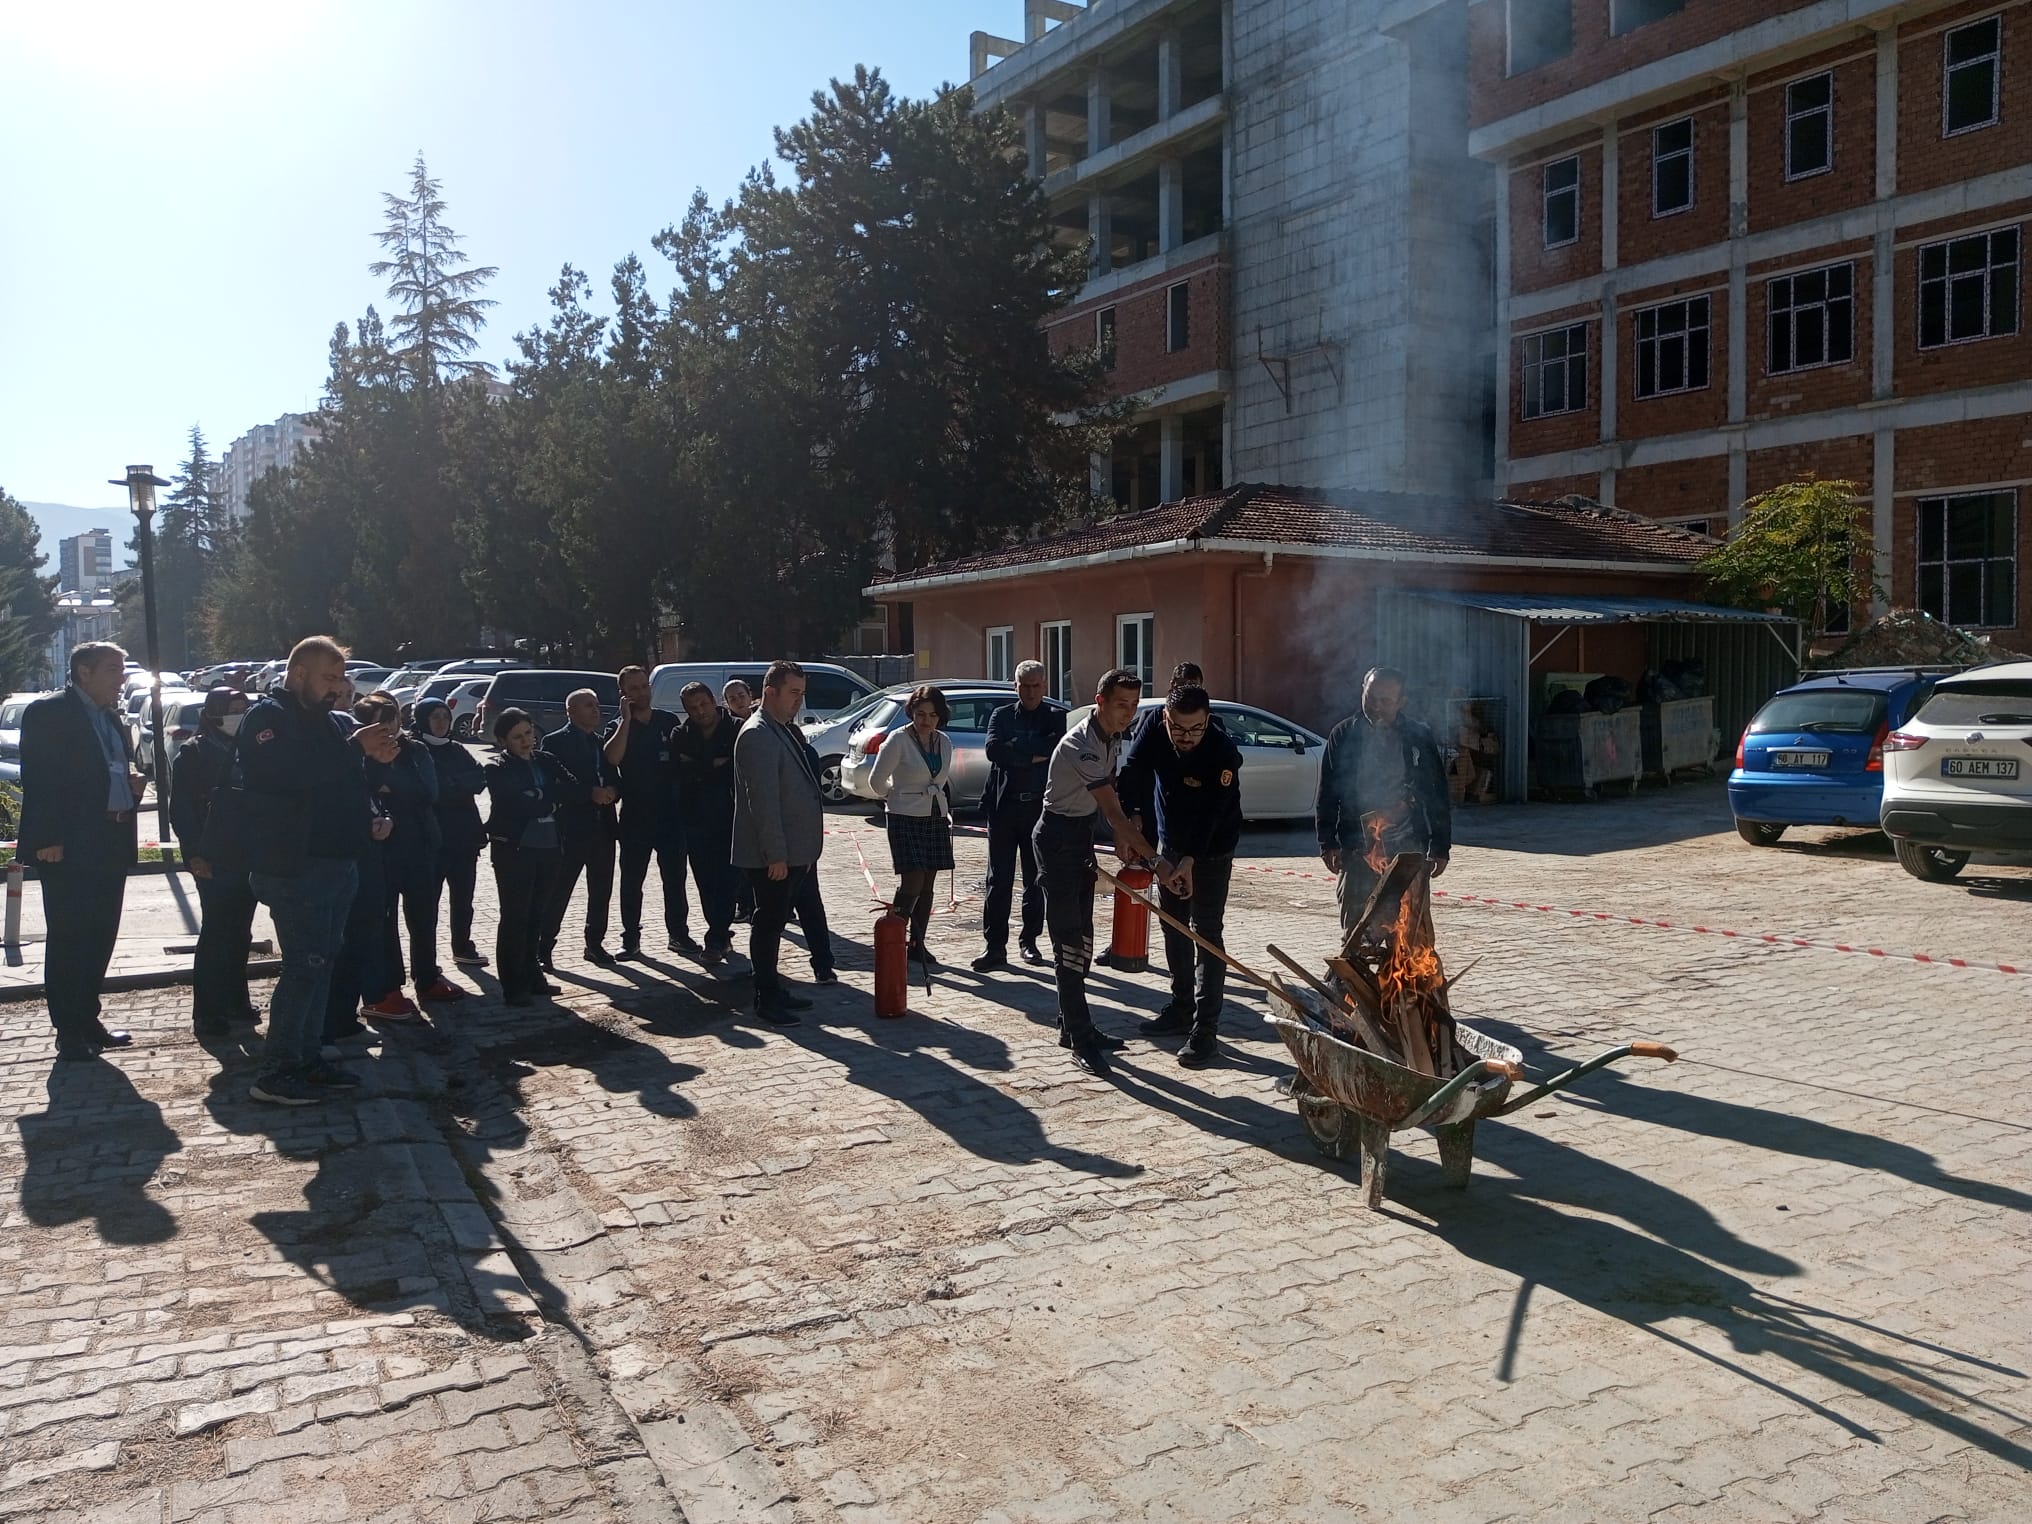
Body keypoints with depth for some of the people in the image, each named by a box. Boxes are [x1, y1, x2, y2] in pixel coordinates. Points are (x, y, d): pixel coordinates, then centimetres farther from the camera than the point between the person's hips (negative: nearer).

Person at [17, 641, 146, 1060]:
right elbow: (38, 780, -14)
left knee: (100, 938, 12)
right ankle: (69, 1031, 5)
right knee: (68, 940, -2)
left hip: (110, 848, 8)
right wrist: (48, 839, -20)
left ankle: (88, 1020, 22)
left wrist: (132, 783, 5)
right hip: (69, 849, -8)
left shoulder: (111, 718, 18)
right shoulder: (48, 713, -7)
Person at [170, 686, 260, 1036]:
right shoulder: (193, 752, -4)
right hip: (214, 860, -5)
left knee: (240, 932, 11)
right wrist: (194, 854, -16)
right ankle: (206, 1013, 1)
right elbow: (181, 808, -8)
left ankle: (235, 1000, 22)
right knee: (215, 932, -4)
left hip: (248, 856, 5)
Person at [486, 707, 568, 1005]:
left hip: (548, 848, 5)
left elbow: (566, 790, 2)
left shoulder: (545, 762, 12)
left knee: (536, 914, 11)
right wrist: (548, 800, -5)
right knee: (515, 917, -2)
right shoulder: (498, 769, -4)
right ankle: (513, 986, 4)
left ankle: (531, 975, 22)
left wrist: (537, 799, -10)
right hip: (514, 850, -5)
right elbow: (517, 804, -16)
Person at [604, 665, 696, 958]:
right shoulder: (619, 727, 0)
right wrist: (627, 719, -16)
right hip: (634, 816, -1)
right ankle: (631, 938, 12)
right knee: (631, 879, 4)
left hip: (670, 813, 1)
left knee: (674, 877, 7)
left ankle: (679, 933, 16)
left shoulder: (669, 721, 6)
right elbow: (612, 758, -20)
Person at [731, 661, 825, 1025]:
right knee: (768, 923, -2)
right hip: (772, 854, -10)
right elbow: (763, 800, -21)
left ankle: (773, 991, 24)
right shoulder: (758, 735, -16)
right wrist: (776, 855, -23)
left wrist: (805, 851, 19)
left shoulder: (785, 731, 16)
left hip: (792, 851, 10)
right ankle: (766, 999, 5)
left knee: (774, 922, 16)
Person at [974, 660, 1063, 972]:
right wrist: (1035, 755, -12)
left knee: (1036, 879, 8)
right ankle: (995, 947, 1)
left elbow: (1056, 746, -13)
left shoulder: (1056, 717, 6)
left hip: (1041, 807, 0)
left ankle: (1029, 941, 20)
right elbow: (993, 749, -10)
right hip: (1004, 806, 0)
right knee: (999, 879, -1)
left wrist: (1015, 749, -11)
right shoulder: (1002, 716, 8)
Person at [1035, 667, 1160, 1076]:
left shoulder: (1114, 736, 3)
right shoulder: (1081, 745, -27)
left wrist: (1121, 838, 4)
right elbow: (1114, 812, -29)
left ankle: (1072, 1024, 22)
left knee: (1081, 934, 13)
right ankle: (1080, 1039, -8)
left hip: (1082, 832, 10)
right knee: (1068, 936, -10)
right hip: (1058, 835, -10)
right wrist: (1158, 862, -27)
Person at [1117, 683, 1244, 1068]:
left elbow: (1211, 813, -32)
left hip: (1211, 850, -5)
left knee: (1207, 933, -9)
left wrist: (1190, 861, -40)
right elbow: (1131, 783, -19)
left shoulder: (1224, 752, -28)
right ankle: (1181, 1009, 28)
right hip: (1171, 845, 5)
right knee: (1174, 927, 13)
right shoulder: (1152, 735, -16)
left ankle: (1206, 1029, -8)